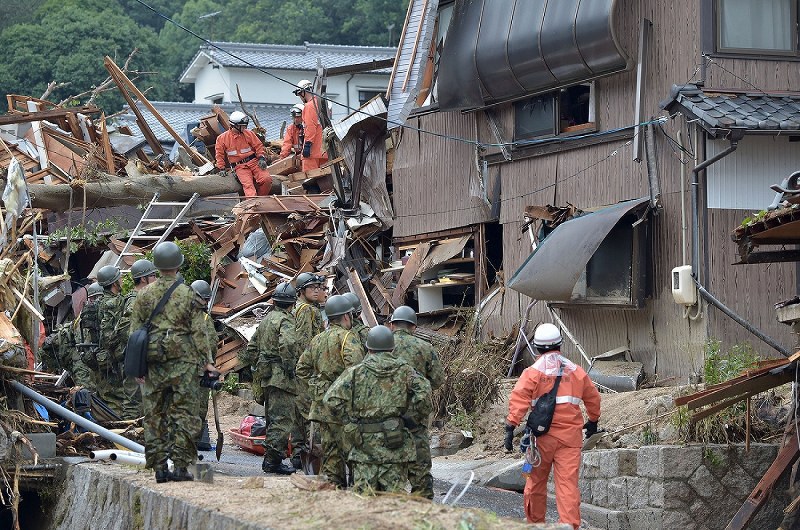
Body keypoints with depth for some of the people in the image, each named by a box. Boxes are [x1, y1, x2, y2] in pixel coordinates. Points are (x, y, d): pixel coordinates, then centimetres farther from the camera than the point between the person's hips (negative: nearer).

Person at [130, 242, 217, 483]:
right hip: (182, 361, -3)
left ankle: (159, 467, 7)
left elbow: (135, 331, 6)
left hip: (153, 363, 3)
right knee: (183, 413, 1)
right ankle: (180, 466, -5)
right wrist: (207, 361, 2)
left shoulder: (144, 294, 5)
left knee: (154, 415, 8)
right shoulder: (188, 294, -4)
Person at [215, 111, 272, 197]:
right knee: (248, 185, -28)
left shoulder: (248, 133, 7)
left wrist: (261, 158, -4)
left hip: (254, 162, 2)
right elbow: (220, 155, 12)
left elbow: (258, 146, 10)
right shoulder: (222, 138, 4)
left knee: (267, 179, -21)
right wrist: (222, 169, 7)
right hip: (239, 167, -2)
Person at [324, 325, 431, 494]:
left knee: (364, 495, 3)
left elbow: (331, 399, -7)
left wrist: (351, 415, 6)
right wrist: (413, 417, 4)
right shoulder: (404, 370, 1)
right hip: (395, 443, 0)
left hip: (364, 444, 0)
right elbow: (423, 393, -11)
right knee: (395, 492, 4)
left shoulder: (355, 372, 0)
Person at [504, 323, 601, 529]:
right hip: (571, 435, 2)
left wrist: (511, 427, -15)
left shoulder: (534, 371, -2)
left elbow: (518, 399, -13)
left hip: (543, 435, -2)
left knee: (536, 480, 14)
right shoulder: (576, 371, 10)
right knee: (568, 482, -4)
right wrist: (593, 421, 38)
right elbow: (593, 398, 21)